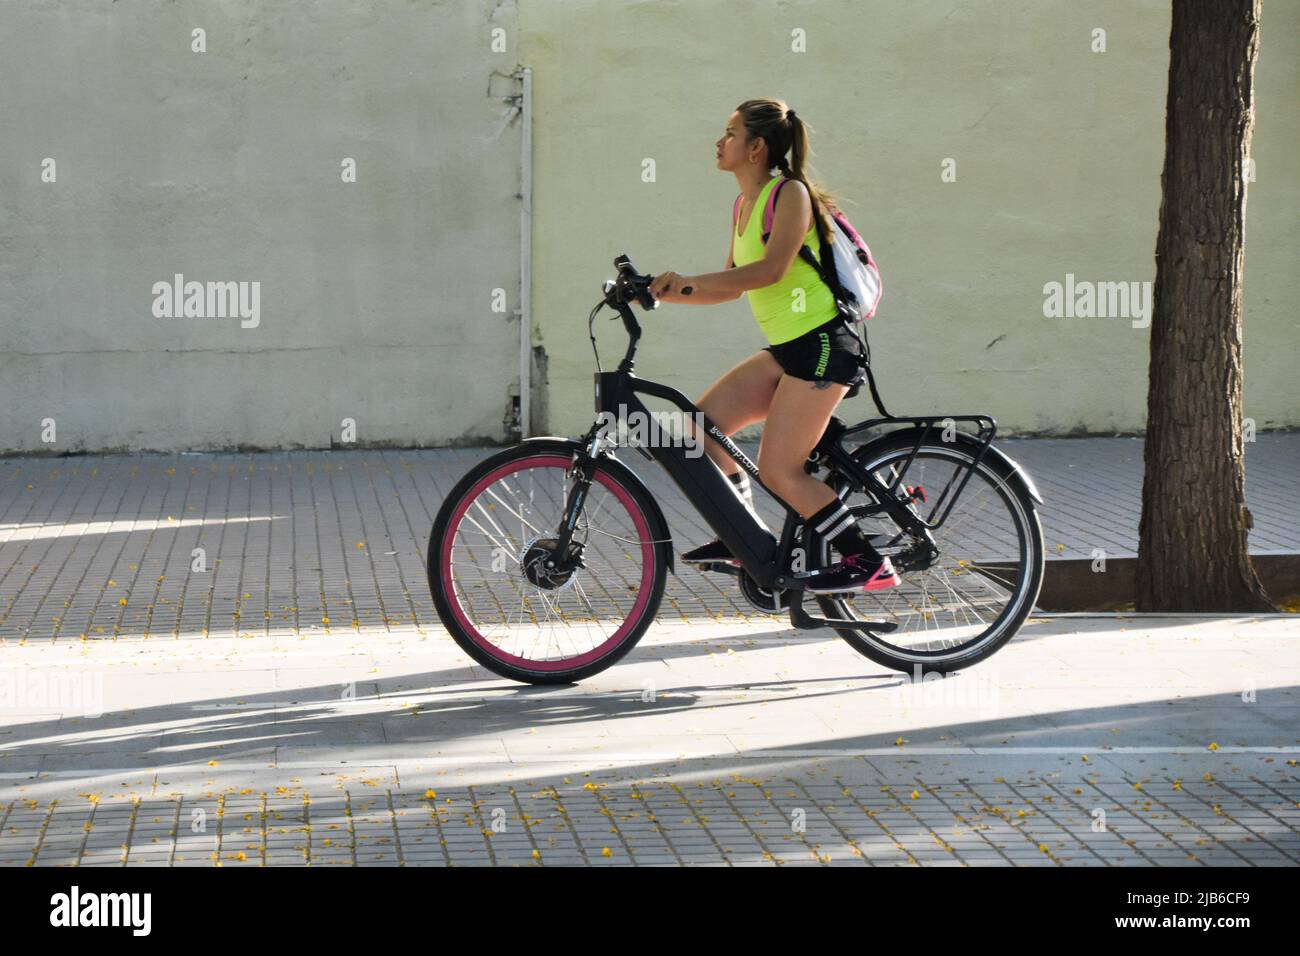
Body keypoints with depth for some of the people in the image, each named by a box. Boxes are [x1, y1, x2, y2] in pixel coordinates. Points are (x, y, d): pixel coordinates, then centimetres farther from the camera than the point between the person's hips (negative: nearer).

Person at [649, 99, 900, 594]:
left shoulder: (790, 194, -11)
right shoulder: (746, 204, 15)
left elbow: (771, 269, -26)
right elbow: (732, 286, 19)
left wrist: (686, 282, -29)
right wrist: (664, 293, 9)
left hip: (822, 346, -9)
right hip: (786, 348, 9)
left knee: (778, 470, -13)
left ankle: (868, 563, -3)